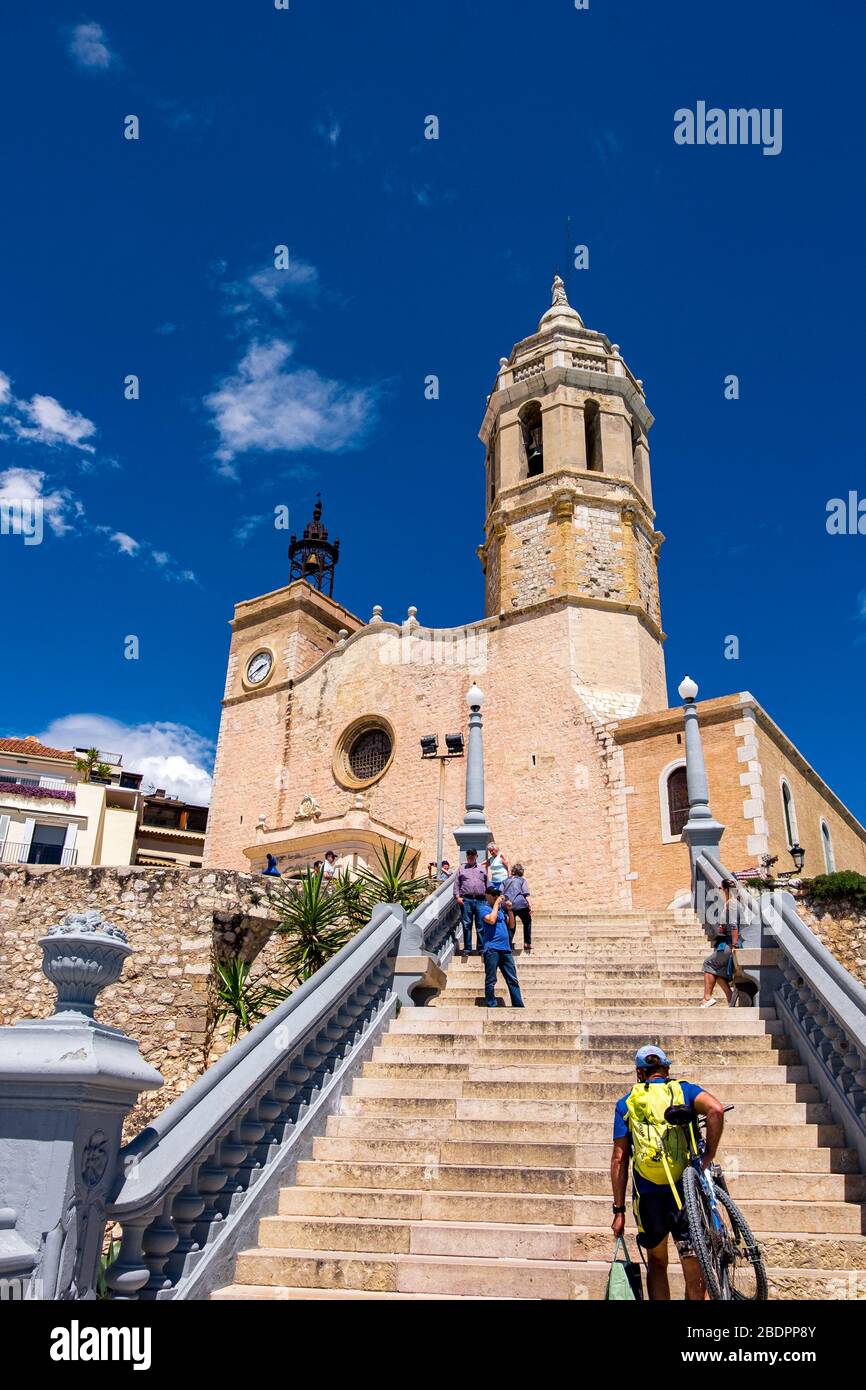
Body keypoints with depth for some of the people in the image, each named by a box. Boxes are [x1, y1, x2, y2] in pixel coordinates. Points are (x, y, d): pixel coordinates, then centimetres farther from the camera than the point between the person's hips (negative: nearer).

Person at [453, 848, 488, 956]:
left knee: (481, 925, -2)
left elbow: (488, 884, 14)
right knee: (466, 925, 0)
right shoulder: (461, 868, 16)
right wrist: (457, 896, -4)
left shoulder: (482, 869, 18)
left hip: (481, 900, 1)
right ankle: (467, 949, 4)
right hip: (466, 900, 0)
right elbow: (456, 884, 9)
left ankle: (481, 948, 2)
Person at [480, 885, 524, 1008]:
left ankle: (518, 1005, 8)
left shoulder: (501, 909, 20)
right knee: (491, 980, -2)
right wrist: (496, 904, -10)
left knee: (513, 980, 5)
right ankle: (491, 1005, 3)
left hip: (505, 949, 7)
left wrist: (509, 910, 8)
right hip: (492, 949, -7)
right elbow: (491, 920, -19)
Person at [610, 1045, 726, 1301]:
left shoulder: (626, 1103, 11)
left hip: (647, 1196, 1)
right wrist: (708, 1157, -6)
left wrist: (619, 1210, 9)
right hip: (685, 1193, -1)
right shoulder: (684, 1090, 8)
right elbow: (716, 1110, -14)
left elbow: (619, 1159, 6)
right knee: (695, 1277, 5)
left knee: (656, 1263, 24)